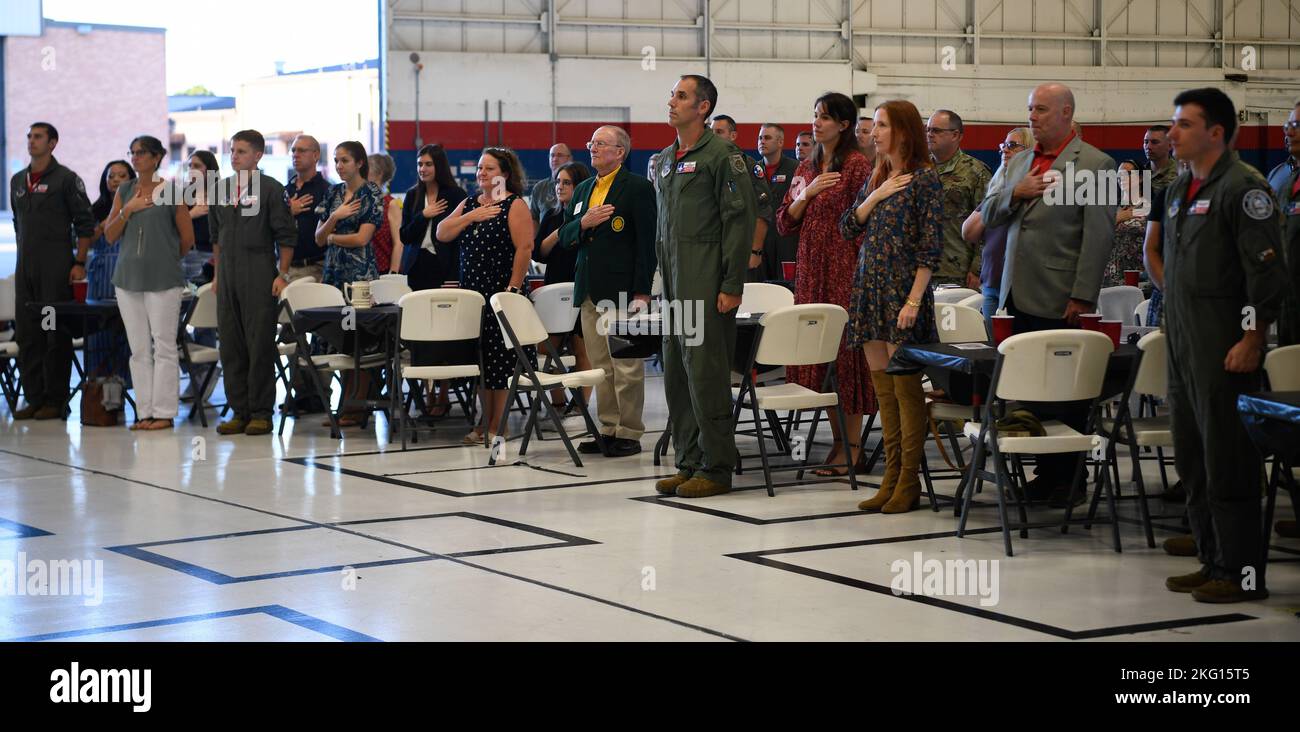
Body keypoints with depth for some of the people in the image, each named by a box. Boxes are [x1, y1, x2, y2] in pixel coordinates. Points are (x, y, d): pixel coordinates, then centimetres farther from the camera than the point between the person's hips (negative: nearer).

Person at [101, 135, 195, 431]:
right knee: (138, 348, 6)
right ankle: (144, 412, 11)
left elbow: (187, 238, 2)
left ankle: (164, 412, -1)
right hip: (128, 277, 5)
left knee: (164, 347, -5)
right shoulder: (124, 191, 12)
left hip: (163, 279, -5)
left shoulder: (171, 191, -2)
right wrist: (128, 209, -5)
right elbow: (109, 235, 8)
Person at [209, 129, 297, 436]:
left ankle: (261, 413, 2)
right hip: (228, 277, 6)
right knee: (230, 345, 6)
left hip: (260, 276, -6)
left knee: (260, 345, -3)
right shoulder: (221, 189, 12)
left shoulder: (271, 189, -4)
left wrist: (282, 275, -10)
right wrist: (217, 273, 16)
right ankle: (239, 411, 13)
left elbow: (286, 236, -5)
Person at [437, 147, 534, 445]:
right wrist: (471, 217, -7)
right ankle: (485, 422, 17)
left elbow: (524, 248, -13)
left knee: (500, 356, -3)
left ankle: (498, 426, 2)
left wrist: (512, 289, -18)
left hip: (501, 292, -7)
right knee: (480, 356, 10)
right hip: (472, 293, 7)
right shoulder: (469, 204, 15)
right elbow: (442, 234, 6)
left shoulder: (515, 205, -6)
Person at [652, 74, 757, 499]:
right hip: (674, 283, 8)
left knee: (705, 370, -8)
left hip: (706, 282, -8)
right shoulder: (665, 160, 18)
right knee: (675, 374, 8)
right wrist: (662, 278, 18)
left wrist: (732, 285, -16)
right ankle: (688, 463, 16)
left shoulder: (721, 154, -7)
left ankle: (716, 468, -2)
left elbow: (740, 219, -12)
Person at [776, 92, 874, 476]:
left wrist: (862, 271, -14)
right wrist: (807, 193, -4)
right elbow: (785, 223, 12)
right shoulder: (806, 168, 15)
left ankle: (852, 445, 1)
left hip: (844, 268, -7)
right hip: (810, 269, 7)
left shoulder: (856, 164, -6)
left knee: (844, 350, -5)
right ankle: (837, 439, 14)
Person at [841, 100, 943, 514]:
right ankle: (891, 478, 13)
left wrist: (914, 300, -17)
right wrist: (876, 196, -4)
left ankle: (909, 484, 1)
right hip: (869, 289, 7)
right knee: (882, 388, 8)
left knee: (905, 387, -4)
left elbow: (931, 246, -11)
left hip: (903, 292, -7)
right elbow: (847, 228, 10)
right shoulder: (876, 178, 15)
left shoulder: (924, 178, -7)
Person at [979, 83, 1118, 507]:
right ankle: (1045, 472, 17)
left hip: (1060, 301, -7)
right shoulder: (1020, 163, 16)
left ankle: (1068, 480, 8)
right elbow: (988, 215, 16)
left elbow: (1099, 236, -12)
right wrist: (1015, 194, -5)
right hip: (1021, 296, 7)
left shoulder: (1094, 164, -7)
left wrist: (1082, 297, -17)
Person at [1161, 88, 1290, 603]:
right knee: (1192, 461, 12)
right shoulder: (1180, 190, 16)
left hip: (1226, 351, -9)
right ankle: (1213, 562, 21)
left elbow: (1266, 270, -16)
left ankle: (1242, 574, -1)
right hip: (1183, 347, 9)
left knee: (1228, 463, -7)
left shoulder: (1243, 187, -11)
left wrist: (1251, 340, -19)